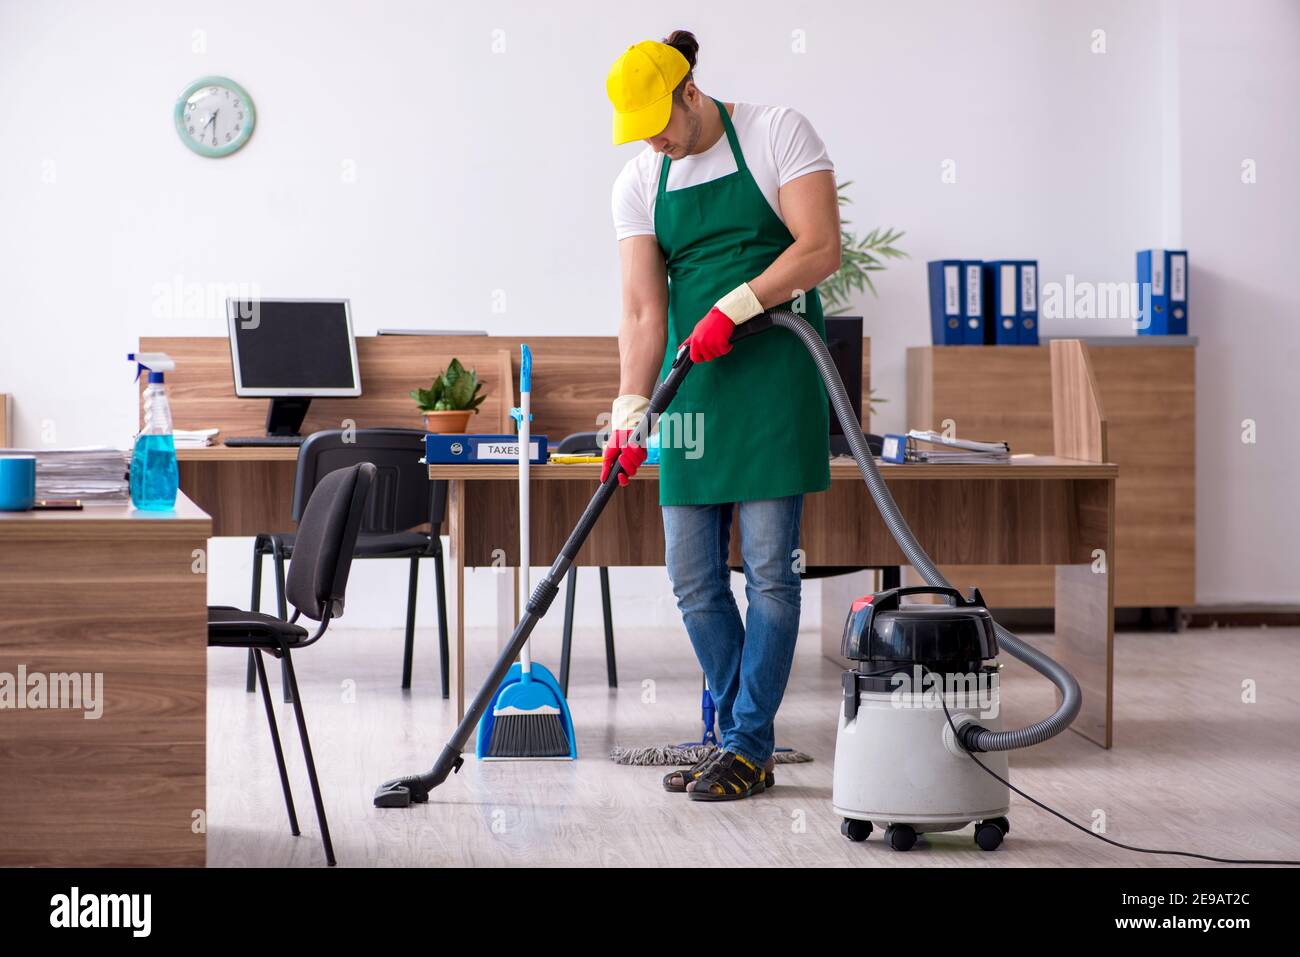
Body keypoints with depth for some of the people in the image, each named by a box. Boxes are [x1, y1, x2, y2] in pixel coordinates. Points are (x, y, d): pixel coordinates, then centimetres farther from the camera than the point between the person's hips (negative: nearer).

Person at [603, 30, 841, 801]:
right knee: (694, 576, 4)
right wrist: (631, 411, -7)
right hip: (694, 383, 5)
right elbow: (644, 309, 3)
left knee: (769, 567, -5)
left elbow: (820, 249, -13)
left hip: (775, 372, -5)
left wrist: (732, 308, -19)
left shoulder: (777, 134, -5)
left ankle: (749, 747, 3)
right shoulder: (640, 181, 7)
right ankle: (744, 739, 16)